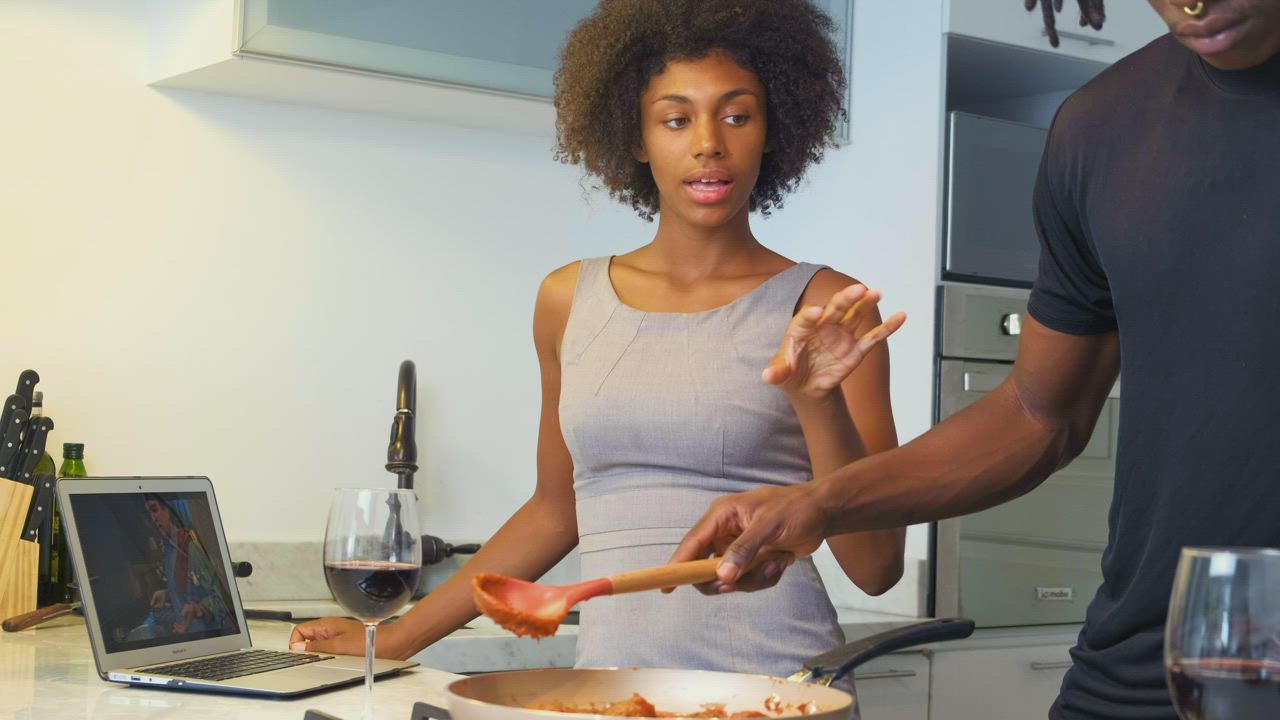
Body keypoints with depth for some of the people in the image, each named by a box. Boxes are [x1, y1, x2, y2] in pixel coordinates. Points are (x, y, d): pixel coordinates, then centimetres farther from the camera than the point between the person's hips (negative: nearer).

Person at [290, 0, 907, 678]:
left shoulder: (823, 307, -1)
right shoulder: (570, 299, 8)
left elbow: (876, 566, -3)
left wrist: (818, 401, -17)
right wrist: (392, 640, 21)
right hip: (609, 672, 3)